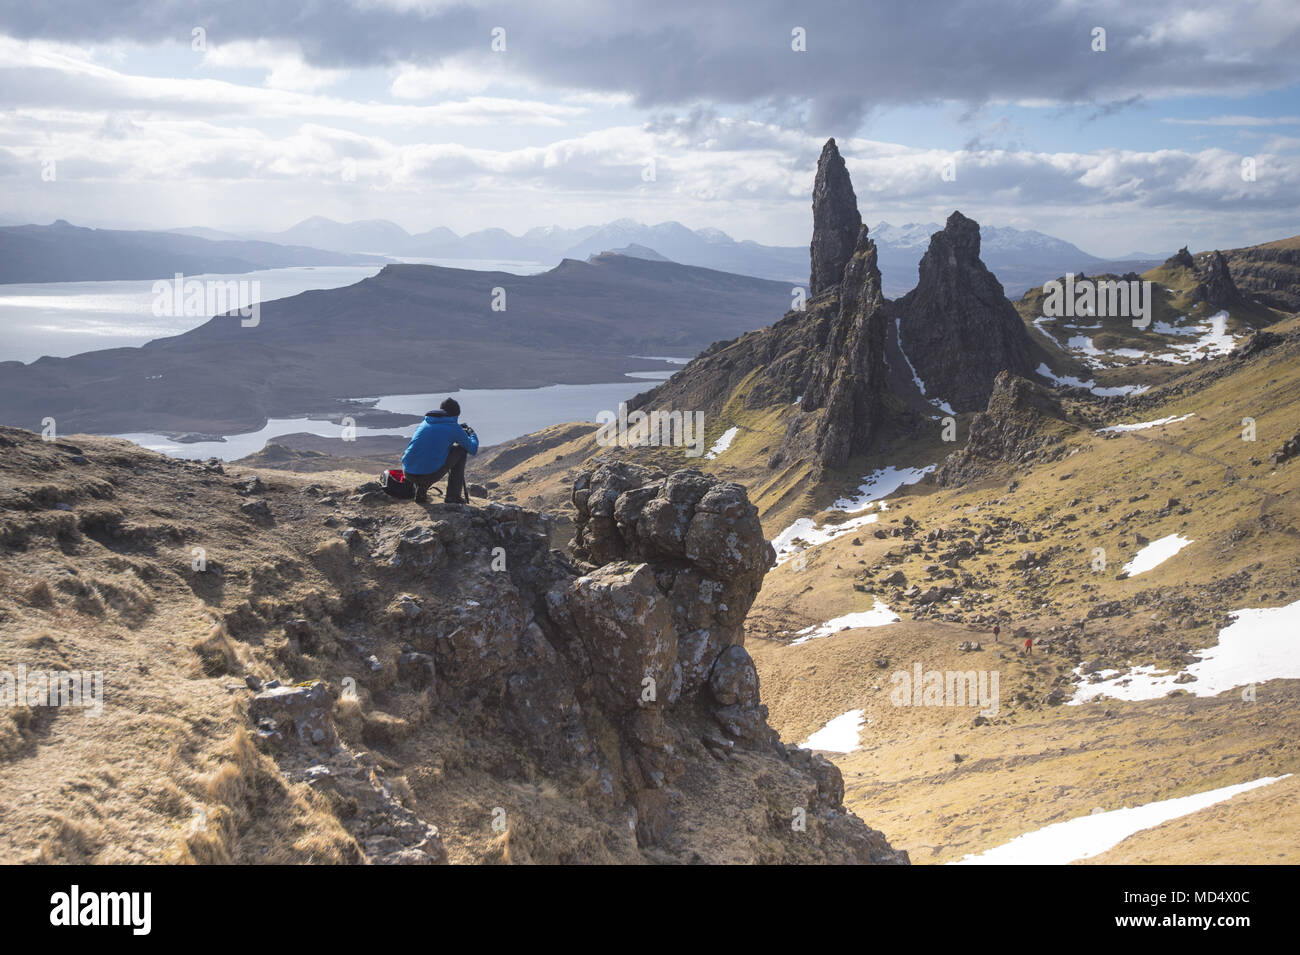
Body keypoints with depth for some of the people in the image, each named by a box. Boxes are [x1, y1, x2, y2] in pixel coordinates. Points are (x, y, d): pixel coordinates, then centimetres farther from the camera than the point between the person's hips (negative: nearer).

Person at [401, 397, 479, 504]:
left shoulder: (425, 422, 17)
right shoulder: (454, 428, 2)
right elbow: (473, 450, 13)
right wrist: (472, 434, 35)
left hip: (408, 474, 5)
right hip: (431, 474, -5)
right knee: (460, 449, 16)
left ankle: (420, 491, 19)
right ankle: (453, 495, 13)